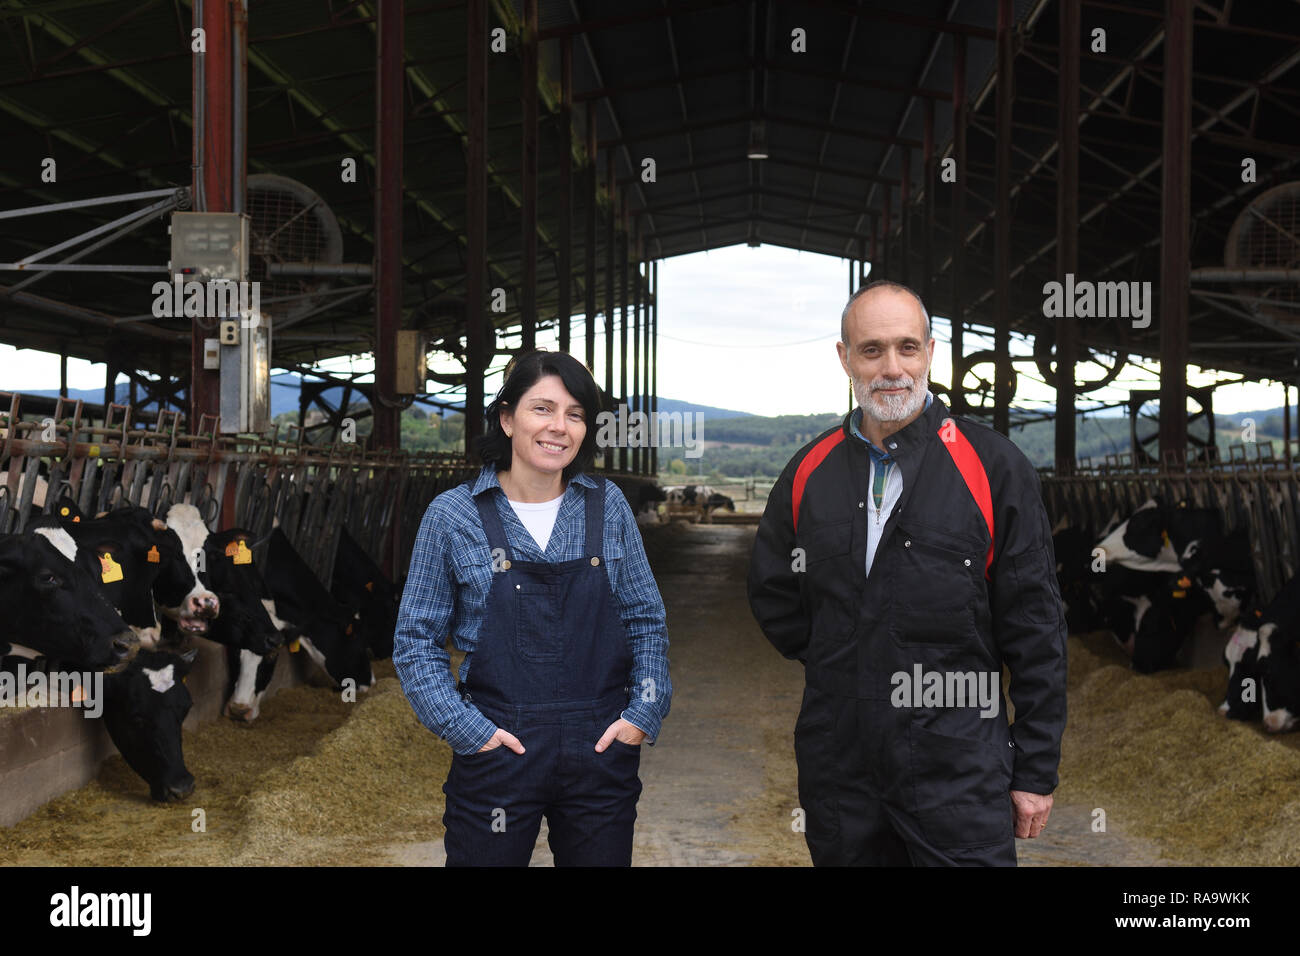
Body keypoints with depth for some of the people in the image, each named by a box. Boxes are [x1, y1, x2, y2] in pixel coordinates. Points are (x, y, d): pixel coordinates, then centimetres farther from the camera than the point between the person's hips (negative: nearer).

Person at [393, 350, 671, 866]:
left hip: (602, 750, 2)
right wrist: (467, 729, -8)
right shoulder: (453, 514, -3)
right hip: (499, 749, -2)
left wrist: (644, 713, -1)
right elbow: (415, 640, 1)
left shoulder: (607, 505, 4)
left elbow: (646, 621, 10)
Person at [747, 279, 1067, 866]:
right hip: (838, 771, 3)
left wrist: (1036, 771, -4)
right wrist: (836, 665, 7)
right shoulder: (809, 472, 6)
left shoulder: (992, 466, -4)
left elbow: (1035, 630, -3)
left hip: (960, 770, -3)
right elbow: (772, 597, 20)